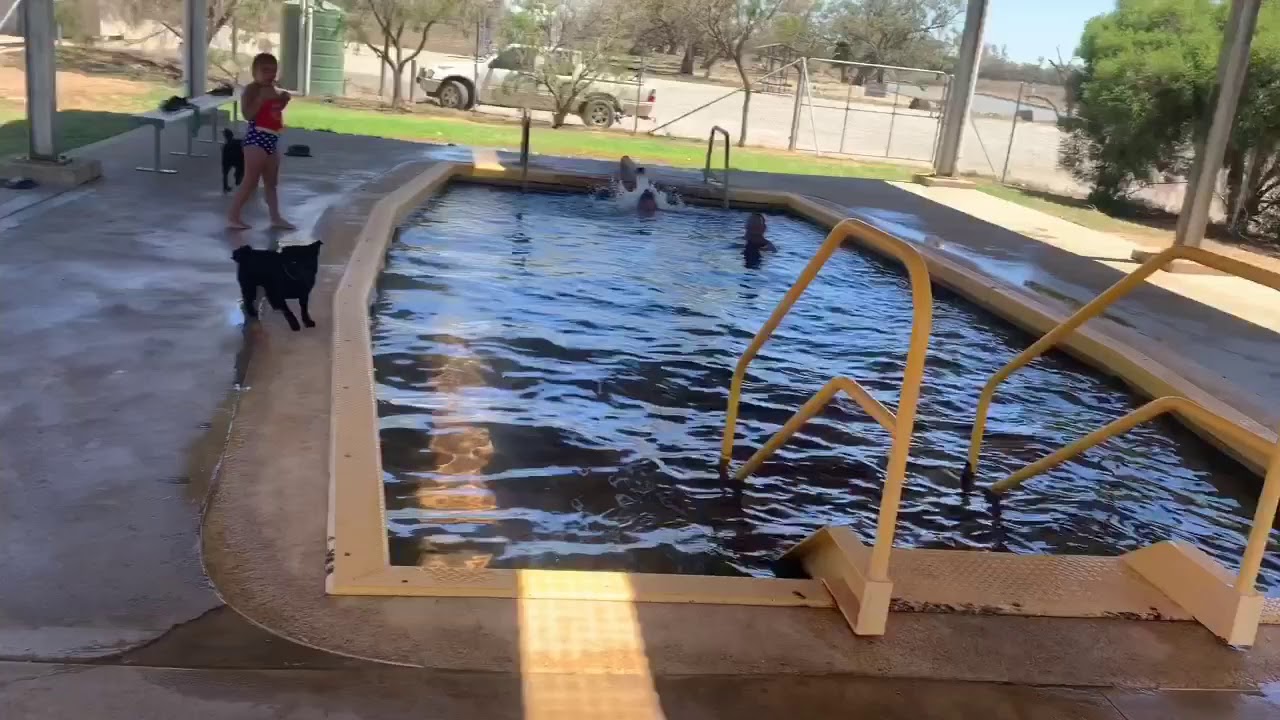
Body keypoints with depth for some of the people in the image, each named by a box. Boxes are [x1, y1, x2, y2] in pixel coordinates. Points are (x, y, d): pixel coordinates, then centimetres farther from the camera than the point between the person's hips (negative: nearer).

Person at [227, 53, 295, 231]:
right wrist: (262, 97, -26)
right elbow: (248, 114, -22)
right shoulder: (252, 89, -10)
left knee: (272, 182, 15)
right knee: (251, 181, -9)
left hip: (272, 139, 9)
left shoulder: (274, 90, 15)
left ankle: (275, 217, 23)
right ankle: (233, 216, -4)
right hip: (257, 138, -9)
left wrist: (283, 100, 10)